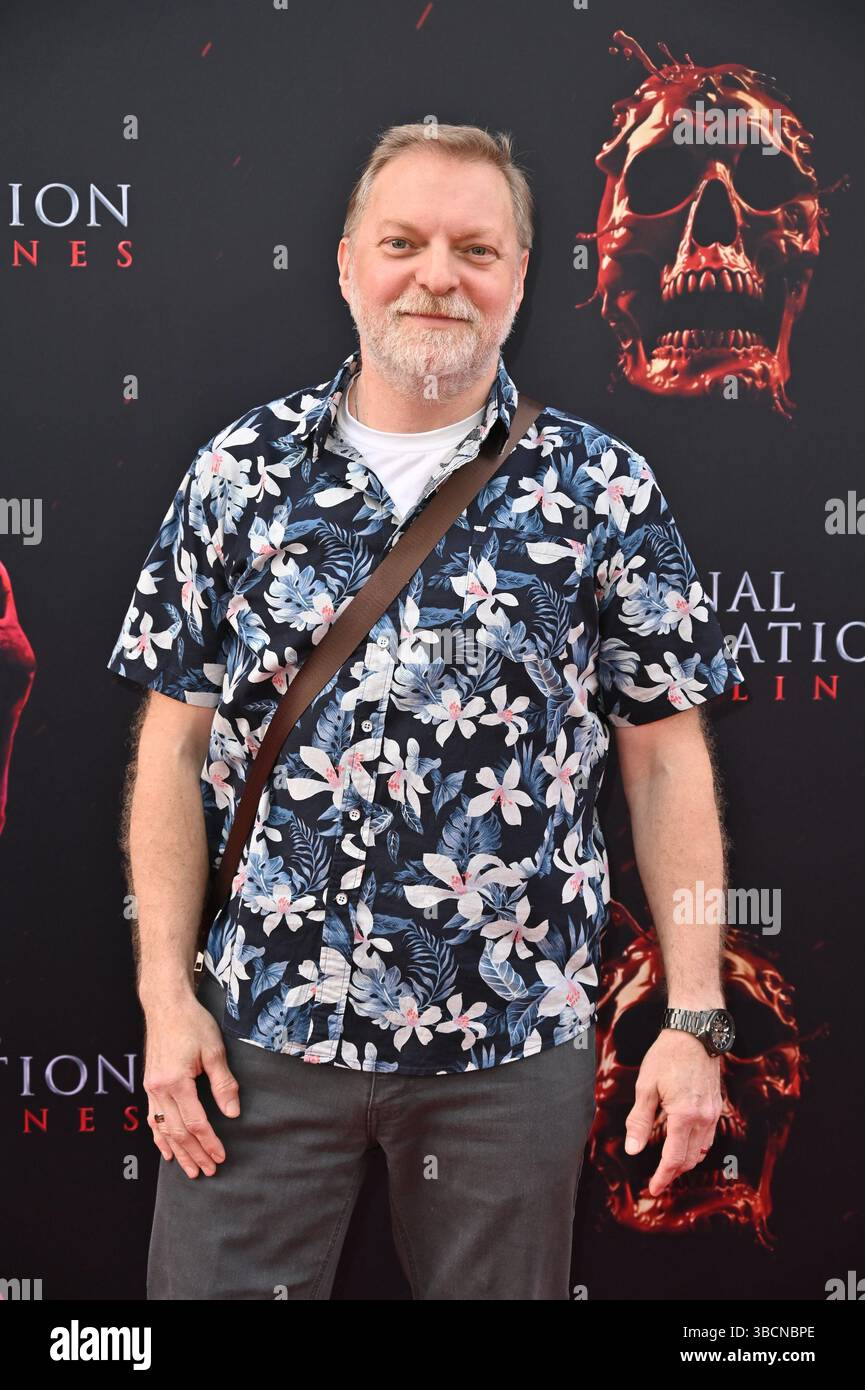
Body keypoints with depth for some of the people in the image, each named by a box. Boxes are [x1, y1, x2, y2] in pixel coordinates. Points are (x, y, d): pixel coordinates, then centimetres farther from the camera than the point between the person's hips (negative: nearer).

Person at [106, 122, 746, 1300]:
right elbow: (176, 742, 3)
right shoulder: (242, 471, 2)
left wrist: (695, 1017, -4)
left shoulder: (602, 490, -1)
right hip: (260, 1028, 1)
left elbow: (666, 758, 1)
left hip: (513, 1041, 0)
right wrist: (166, 994, -3)